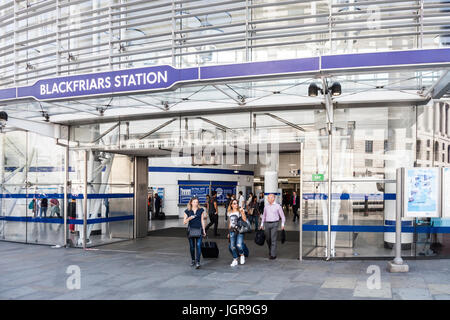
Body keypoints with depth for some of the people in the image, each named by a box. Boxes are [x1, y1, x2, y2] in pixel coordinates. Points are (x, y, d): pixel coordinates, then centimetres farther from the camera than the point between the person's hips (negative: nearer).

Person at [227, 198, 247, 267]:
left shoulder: (240, 211, -2)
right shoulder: (229, 213, 11)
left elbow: (245, 219, -15)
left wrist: (242, 212, -24)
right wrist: (229, 232, 21)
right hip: (232, 231, 4)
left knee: (239, 245, -16)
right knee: (232, 246, 1)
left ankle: (242, 255, 14)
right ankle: (235, 260, 14)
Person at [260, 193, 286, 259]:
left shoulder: (278, 206, -3)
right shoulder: (266, 206, 10)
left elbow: (282, 216, 1)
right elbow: (264, 216, 20)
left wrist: (282, 224, -10)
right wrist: (262, 224, 14)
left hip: (274, 224, -4)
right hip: (267, 224, 4)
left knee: (273, 239, -9)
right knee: (268, 239, 9)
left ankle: (273, 255, -5)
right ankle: (271, 251, 33)